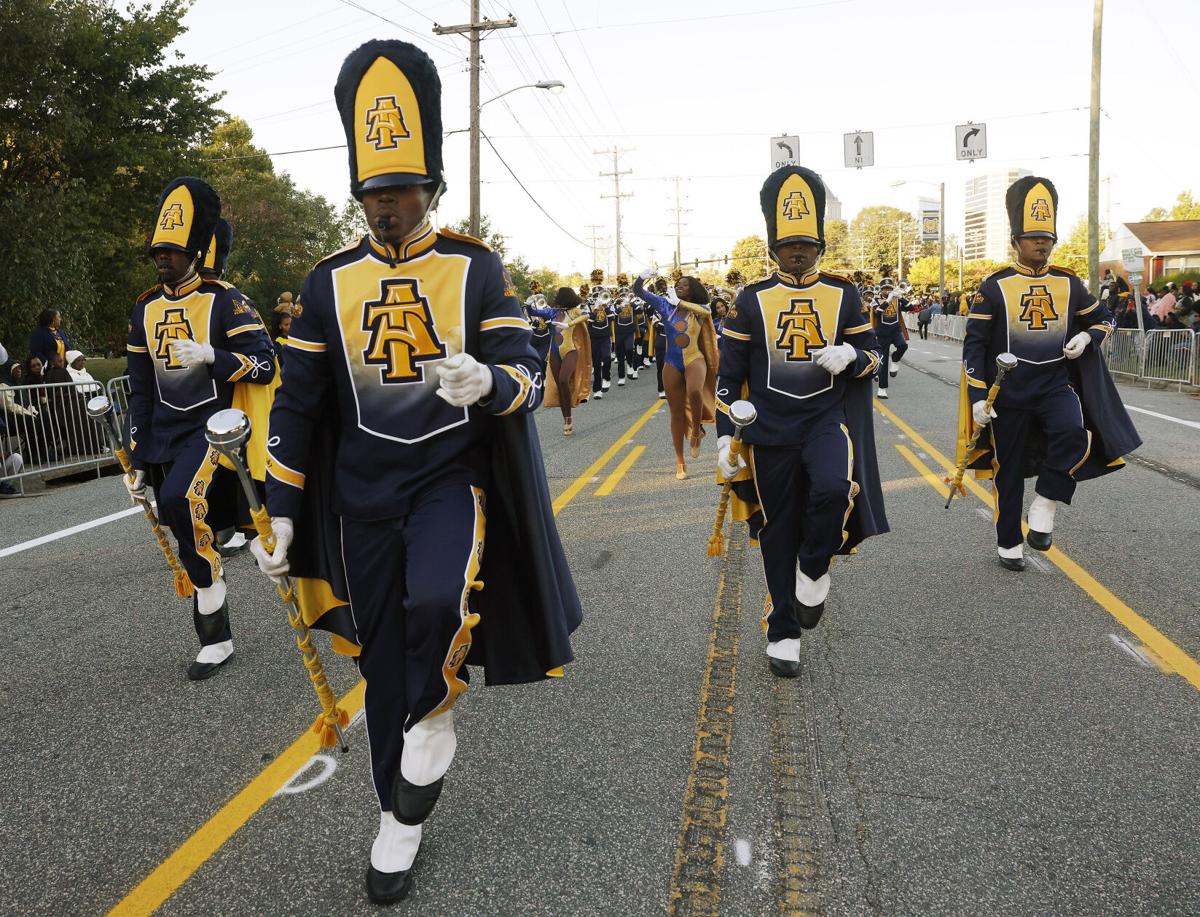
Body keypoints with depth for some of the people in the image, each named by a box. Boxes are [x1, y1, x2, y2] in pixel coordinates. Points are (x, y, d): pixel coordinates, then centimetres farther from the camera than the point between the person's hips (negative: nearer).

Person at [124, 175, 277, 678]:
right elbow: (140, 392, 13)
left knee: (179, 499, -33)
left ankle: (210, 581, -9)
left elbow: (264, 365, -11)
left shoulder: (224, 300, -6)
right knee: (191, 541, 10)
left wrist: (211, 356, -27)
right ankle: (216, 641, 23)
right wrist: (136, 461, 11)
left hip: (214, 426, -6)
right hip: (164, 437, 6)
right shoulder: (145, 309, 11)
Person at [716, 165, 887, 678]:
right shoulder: (751, 301, 0)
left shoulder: (844, 294, 3)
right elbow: (729, 376, 2)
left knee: (834, 490, -30)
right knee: (779, 533, 6)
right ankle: (783, 633, 22)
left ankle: (814, 569, 1)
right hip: (770, 430, 0)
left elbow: (871, 357, 10)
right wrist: (725, 438, -3)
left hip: (828, 421, 0)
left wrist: (850, 355, -15)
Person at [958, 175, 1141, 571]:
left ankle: (1044, 505, -6)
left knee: (1074, 434, -27)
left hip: (1056, 383, 2)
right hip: (1009, 391, -2)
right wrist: (977, 397, -12)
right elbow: (974, 345, -6)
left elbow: (1104, 318, 20)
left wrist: (1085, 337, -3)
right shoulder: (995, 286, -5)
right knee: (1009, 468, 6)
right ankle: (1009, 543, 22)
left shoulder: (1068, 283, 5)